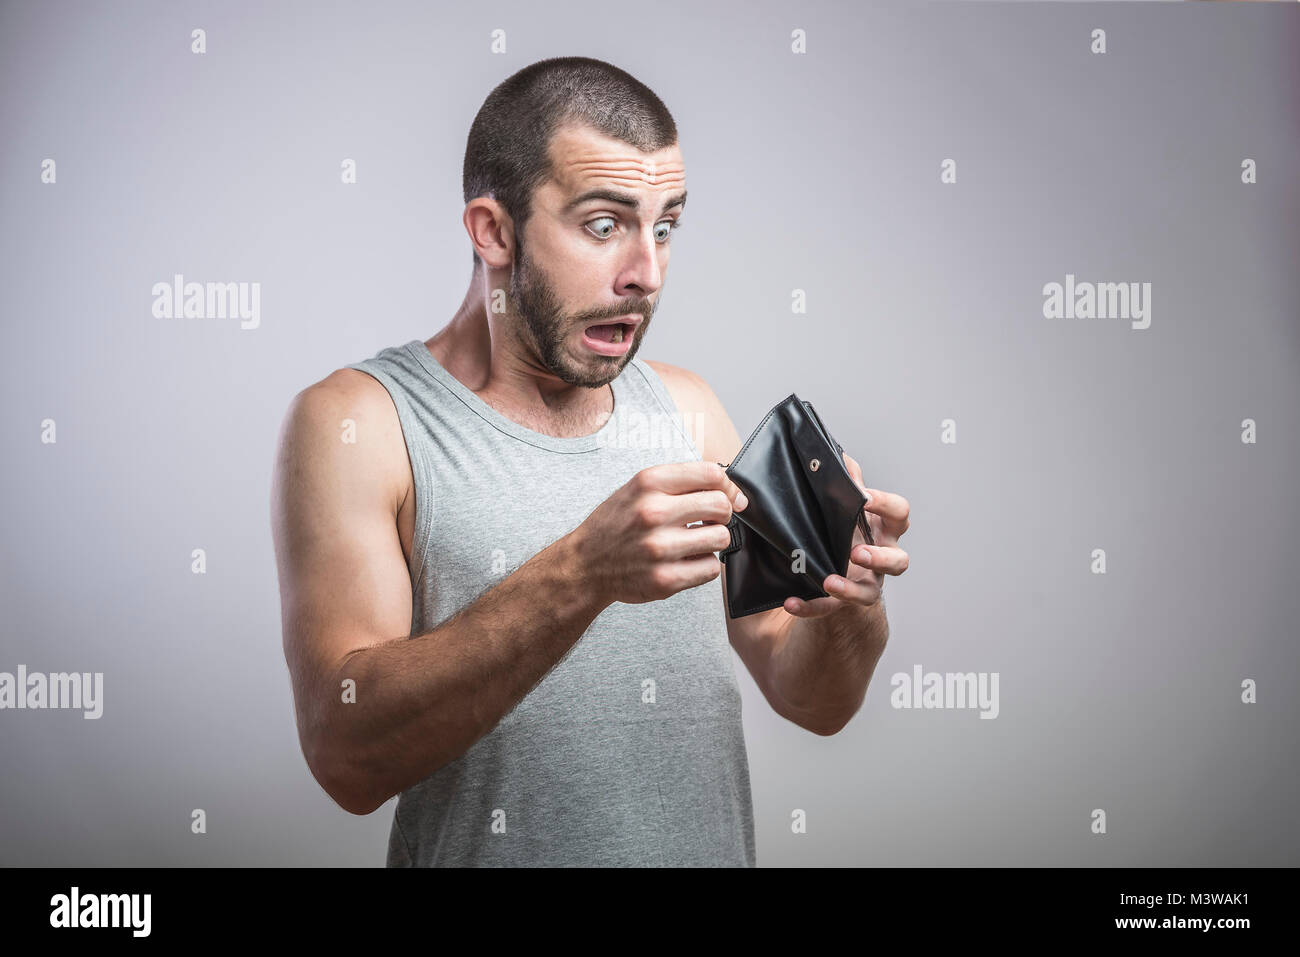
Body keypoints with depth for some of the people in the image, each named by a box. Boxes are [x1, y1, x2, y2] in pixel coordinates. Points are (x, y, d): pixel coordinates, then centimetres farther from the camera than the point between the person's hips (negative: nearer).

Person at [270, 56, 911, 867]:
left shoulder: (687, 410, 6)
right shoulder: (357, 422, -6)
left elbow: (814, 701, 9)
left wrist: (846, 604, -11)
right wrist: (584, 574, -27)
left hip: (709, 844, 4)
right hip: (480, 846, -3)